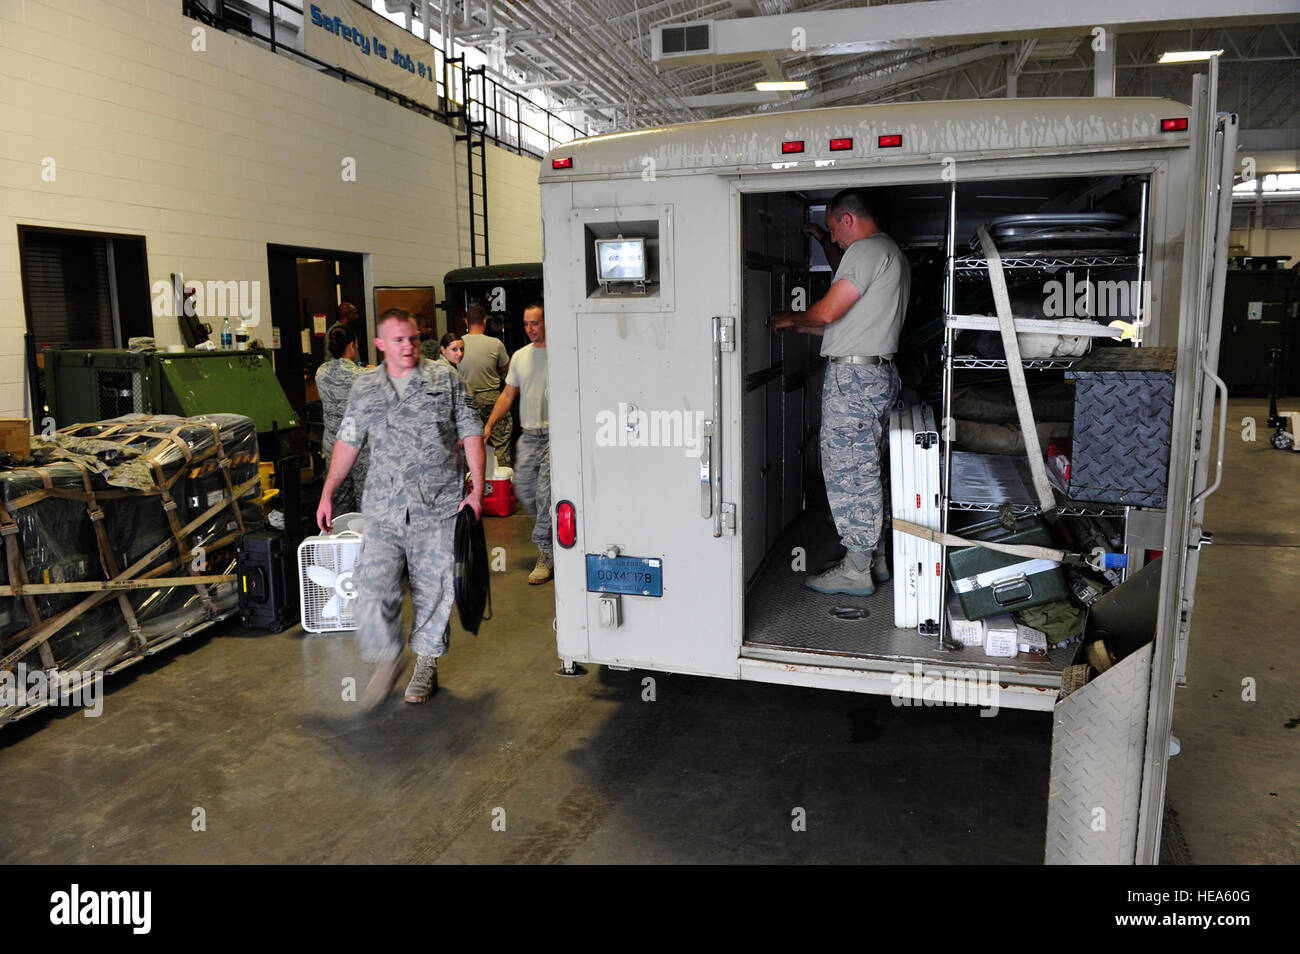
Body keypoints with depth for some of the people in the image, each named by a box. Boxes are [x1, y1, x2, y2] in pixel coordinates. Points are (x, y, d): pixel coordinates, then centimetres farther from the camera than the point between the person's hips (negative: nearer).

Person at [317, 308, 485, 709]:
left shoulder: (445, 379, 5)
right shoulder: (364, 388, 12)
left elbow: (471, 433, 4)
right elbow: (348, 441, 16)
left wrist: (477, 489, -3)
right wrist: (327, 494, 12)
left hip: (438, 508, -1)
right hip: (383, 510, 2)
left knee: (432, 589, 5)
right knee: (373, 589, -5)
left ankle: (426, 665, 24)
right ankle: (387, 659, 19)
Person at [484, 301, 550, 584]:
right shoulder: (520, 356, 13)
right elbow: (508, 394, 17)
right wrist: (489, 424, 6)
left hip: (555, 433, -6)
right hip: (529, 435, 7)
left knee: (545, 493, -9)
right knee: (523, 490, 9)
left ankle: (546, 555, -1)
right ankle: (553, 529, 32)